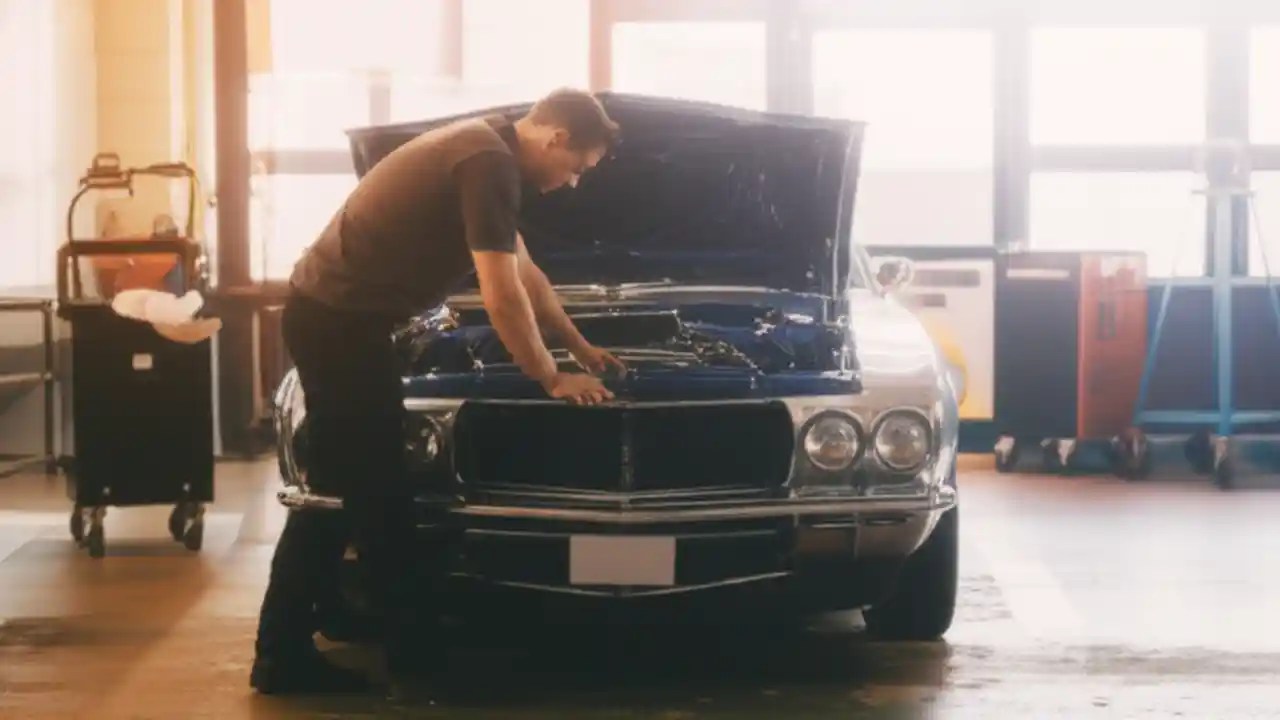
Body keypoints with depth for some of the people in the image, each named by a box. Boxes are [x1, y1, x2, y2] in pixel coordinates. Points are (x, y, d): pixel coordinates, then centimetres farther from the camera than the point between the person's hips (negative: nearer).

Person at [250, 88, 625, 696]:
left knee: (337, 490, 13)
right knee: (377, 493, 0)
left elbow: (523, 271, 28)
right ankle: (413, 652, 10)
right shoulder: (489, 163, -17)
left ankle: (283, 653, 17)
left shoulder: (483, 147, 15)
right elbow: (503, 297, -17)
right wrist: (552, 378, -4)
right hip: (342, 322, -10)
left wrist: (581, 346, 34)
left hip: (326, 311, 10)